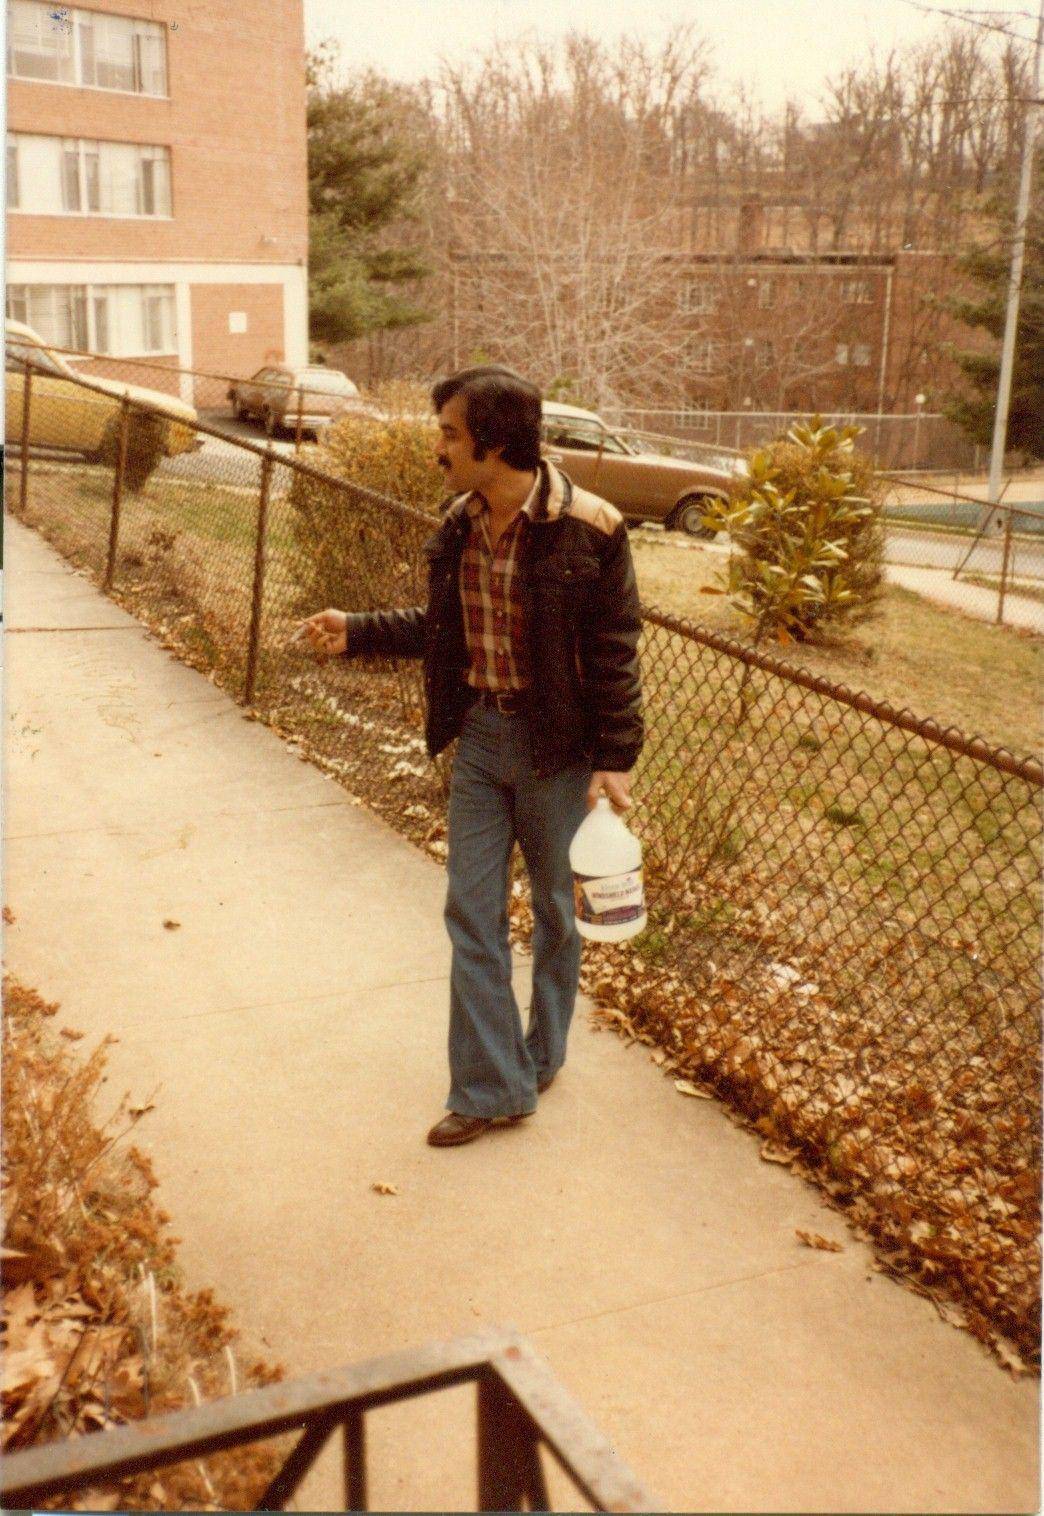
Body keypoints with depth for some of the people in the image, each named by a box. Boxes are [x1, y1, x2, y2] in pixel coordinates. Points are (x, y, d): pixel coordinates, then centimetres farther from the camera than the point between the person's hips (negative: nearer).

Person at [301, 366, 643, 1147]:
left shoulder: (587, 531, -17)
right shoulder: (460, 524, 2)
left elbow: (614, 654, -12)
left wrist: (615, 759, -13)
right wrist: (357, 633, 8)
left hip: (557, 749, -5)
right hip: (480, 738, 6)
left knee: (556, 911, 12)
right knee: (471, 913, 5)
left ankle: (540, 1058, 34)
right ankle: (491, 1087, 14)